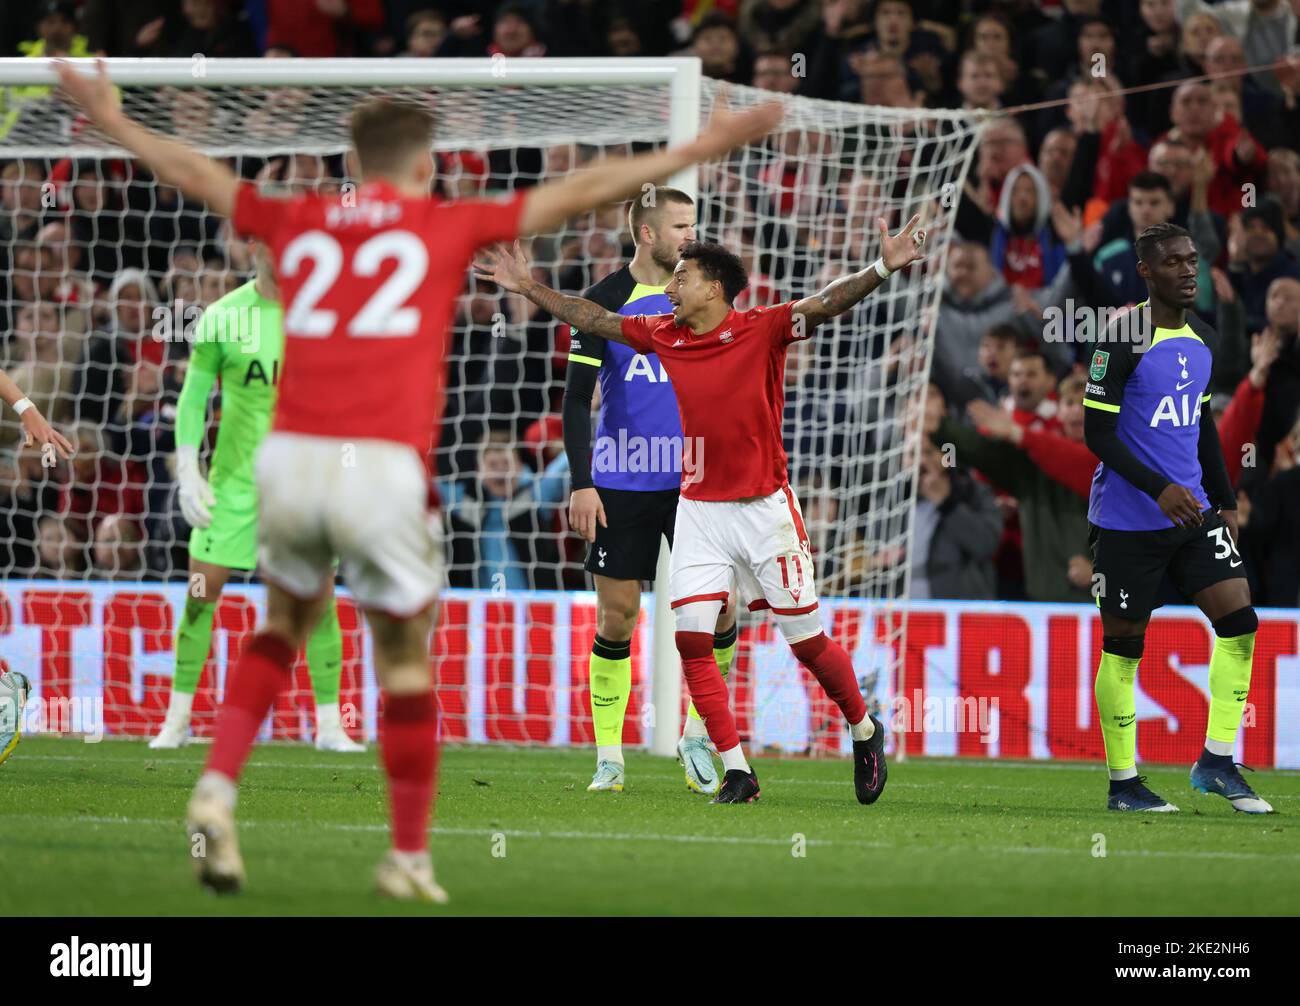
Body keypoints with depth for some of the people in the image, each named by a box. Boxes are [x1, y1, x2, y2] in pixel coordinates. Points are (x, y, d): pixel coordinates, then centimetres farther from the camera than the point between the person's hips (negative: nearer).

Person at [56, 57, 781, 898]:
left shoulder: (296, 223, 17)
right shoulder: (448, 227, 9)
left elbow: (193, 172, 33)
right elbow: (582, 192, 11)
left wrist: (114, 120, 49)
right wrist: (698, 150, 17)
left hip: (290, 455, 3)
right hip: (382, 466, -3)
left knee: (287, 621, 25)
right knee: (406, 655, 14)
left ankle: (218, 789, 5)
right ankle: (410, 856, 17)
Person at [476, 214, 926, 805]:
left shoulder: (762, 330, -11)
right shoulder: (664, 336, 3)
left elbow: (826, 306, -22)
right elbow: (595, 320, 14)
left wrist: (883, 269, -36)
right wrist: (530, 289, 17)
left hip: (764, 508, -4)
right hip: (699, 510, 4)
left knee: (807, 640, 2)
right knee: (691, 638, -8)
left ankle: (864, 732, 27)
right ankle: (736, 773, -1)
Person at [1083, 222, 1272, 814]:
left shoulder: (1203, 340, 10)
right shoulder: (1123, 341, -13)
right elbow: (1097, 433, -15)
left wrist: (1224, 501, 18)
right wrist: (1160, 489, -23)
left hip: (1192, 513, 7)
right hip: (1127, 520, -7)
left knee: (1239, 621, -5)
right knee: (1123, 646, 1)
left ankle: (1217, 762, 4)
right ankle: (1123, 783, 9)